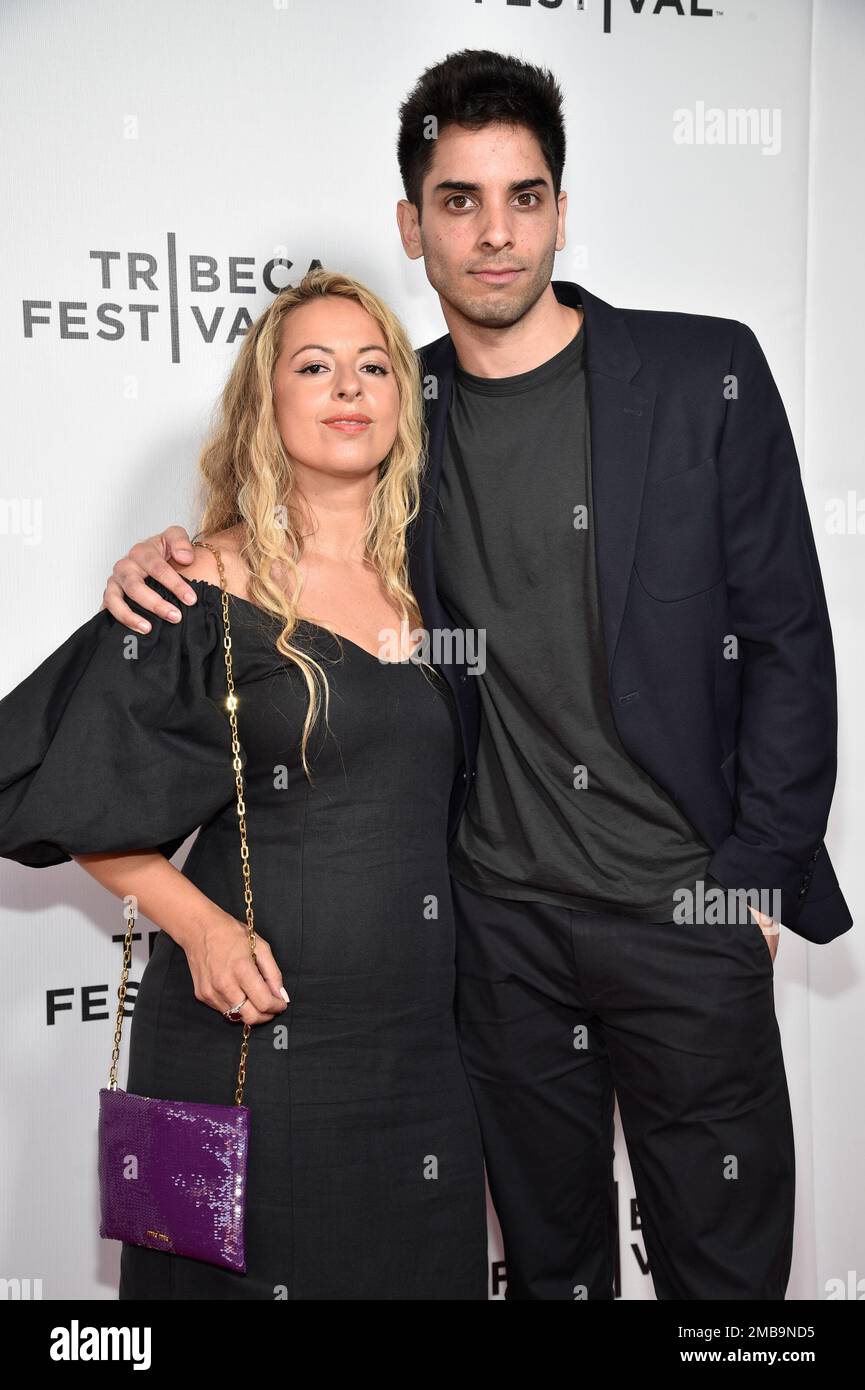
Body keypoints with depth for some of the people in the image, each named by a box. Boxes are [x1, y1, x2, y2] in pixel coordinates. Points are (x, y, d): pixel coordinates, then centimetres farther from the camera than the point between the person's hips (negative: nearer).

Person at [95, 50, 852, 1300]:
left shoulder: (705, 374, -5)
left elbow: (784, 639, -3)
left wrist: (757, 870, -7)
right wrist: (176, 562, -6)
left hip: (686, 909, -2)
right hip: (502, 915, 2)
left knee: (726, 1261, 12)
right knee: (548, 1253, 18)